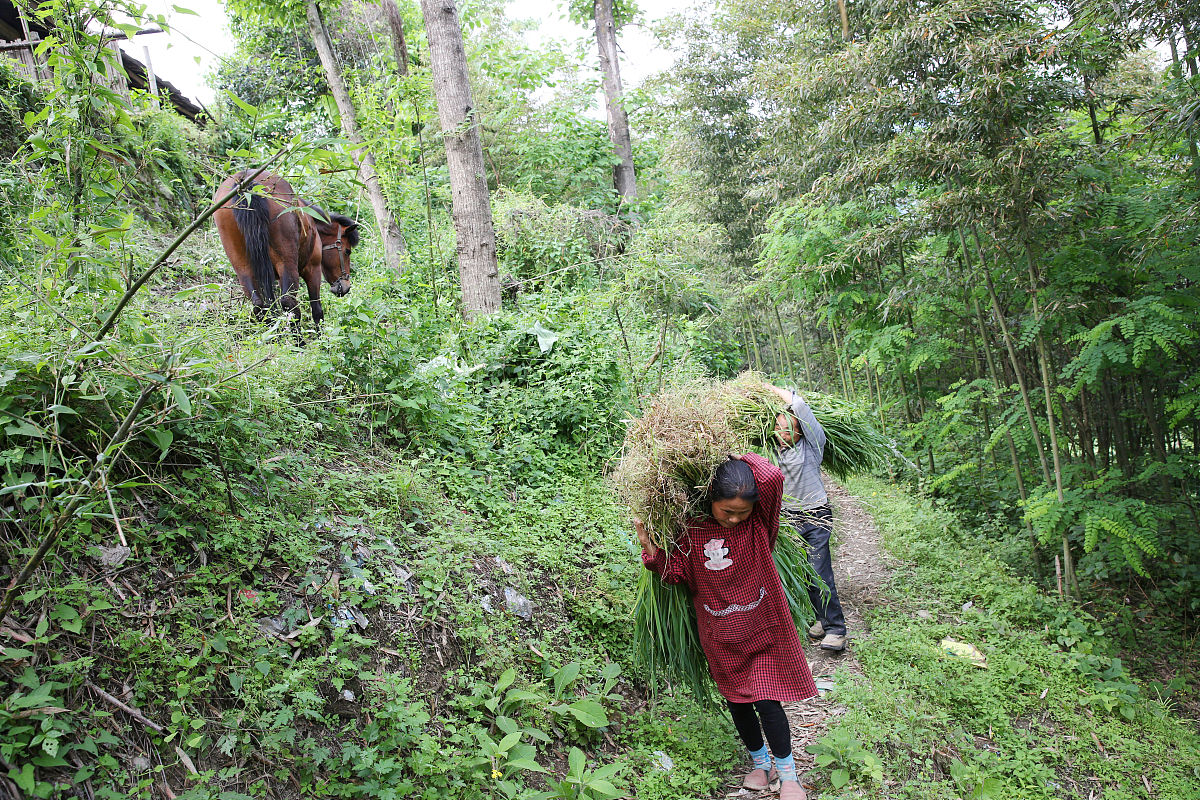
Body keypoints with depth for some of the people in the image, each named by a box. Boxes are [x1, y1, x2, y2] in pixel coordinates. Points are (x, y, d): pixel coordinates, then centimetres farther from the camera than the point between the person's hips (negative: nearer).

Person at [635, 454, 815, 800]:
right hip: (721, 638, 2)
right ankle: (761, 763, 41)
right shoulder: (692, 531, -11)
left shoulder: (759, 522, -14)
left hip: (762, 631, -2)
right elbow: (676, 571, -5)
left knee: (766, 701, -2)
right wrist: (650, 546, -21)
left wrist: (742, 460, -17)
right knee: (736, 701, 16)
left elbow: (772, 478, -31)